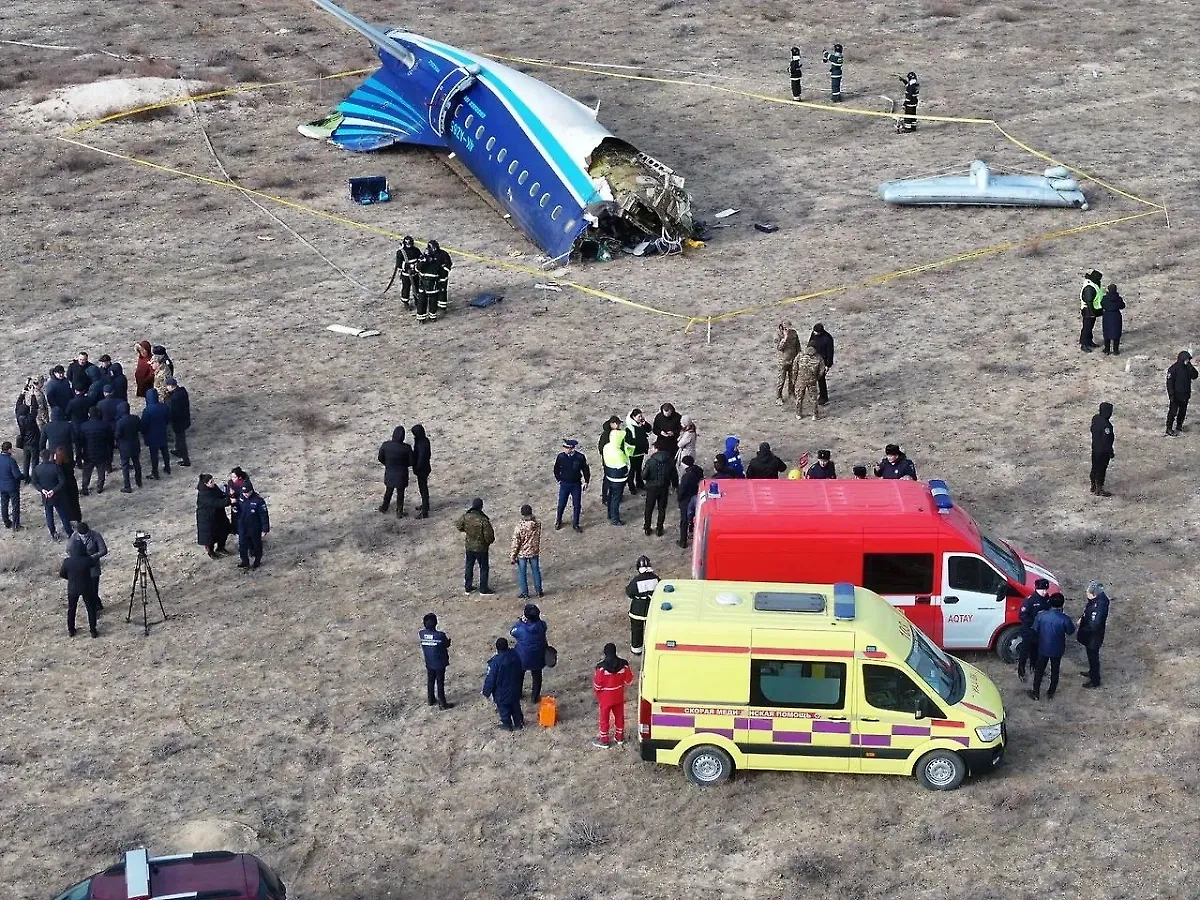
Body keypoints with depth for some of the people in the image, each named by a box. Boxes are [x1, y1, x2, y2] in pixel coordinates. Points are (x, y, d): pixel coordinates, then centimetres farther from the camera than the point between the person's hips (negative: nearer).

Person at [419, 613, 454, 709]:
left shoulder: (421, 634, -17)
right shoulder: (440, 635, -28)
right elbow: (447, 645, -8)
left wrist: (423, 626, 8)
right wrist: (448, 639, 11)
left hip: (428, 663, 4)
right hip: (439, 663, -4)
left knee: (430, 681, 23)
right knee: (440, 683, 10)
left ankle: (431, 700, 39)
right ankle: (442, 704, 21)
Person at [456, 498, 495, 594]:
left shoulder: (465, 517, -13)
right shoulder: (483, 520, -28)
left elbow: (458, 526, 4)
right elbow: (489, 536, -24)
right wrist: (491, 540, 0)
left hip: (469, 546, 5)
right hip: (481, 548, -5)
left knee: (469, 566, 20)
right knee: (484, 568, 11)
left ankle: (468, 587, 30)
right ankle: (483, 590, 19)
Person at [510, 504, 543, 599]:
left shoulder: (519, 527, -23)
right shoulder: (537, 524, -14)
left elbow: (516, 544, -16)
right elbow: (539, 539, 2)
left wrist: (513, 557, -8)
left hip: (522, 553, -3)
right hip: (534, 552, 3)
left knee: (522, 573, 12)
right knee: (536, 571, 19)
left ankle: (525, 593, 20)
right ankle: (539, 591, 29)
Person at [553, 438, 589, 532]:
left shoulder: (580, 457, -15)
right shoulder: (561, 457, -13)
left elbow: (585, 470, 0)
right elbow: (556, 470, 3)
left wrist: (586, 481, 2)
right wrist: (559, 480, 5)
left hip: (576, 485, 0)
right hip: (564, 484, 0)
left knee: (577, 505, 8)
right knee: (561, 505, 8)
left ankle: (575, 524, 25)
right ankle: (558, 522, 30)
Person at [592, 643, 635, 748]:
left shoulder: (602, 667, -26)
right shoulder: (623, 665, -14)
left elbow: (597, 684, -19)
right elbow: (629, 680, -3)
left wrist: (596, 692, 2)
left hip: (605, 697, -4)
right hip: (619, 697, 4)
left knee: (604, 718, 13)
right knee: (619, 716, 21)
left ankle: (604, 740, 24)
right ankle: (619, 738, 35)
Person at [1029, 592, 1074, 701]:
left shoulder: (1041, 615, -18)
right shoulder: (1064, 619, -23)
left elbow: (1035, 629, -6)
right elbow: (1071, 631, -6)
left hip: (1043, 648, 1)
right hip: (1057, 650, -1)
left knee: (1039, 670, 18)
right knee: (1055, 671, 19)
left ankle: (1036, 692, 26)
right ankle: (1051, 693, 31)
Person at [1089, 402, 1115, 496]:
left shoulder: (1095, 418, -4)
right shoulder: (1106, 424, -29)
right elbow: (1106, 441, -25)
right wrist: (1111, 453, -14)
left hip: (1095, 448, 8)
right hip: (1103, 451, -8)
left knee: (1095, 467, 20)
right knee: (1101, 469, 5)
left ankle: (1093, 486, 34)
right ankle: (1099, 490, 16)